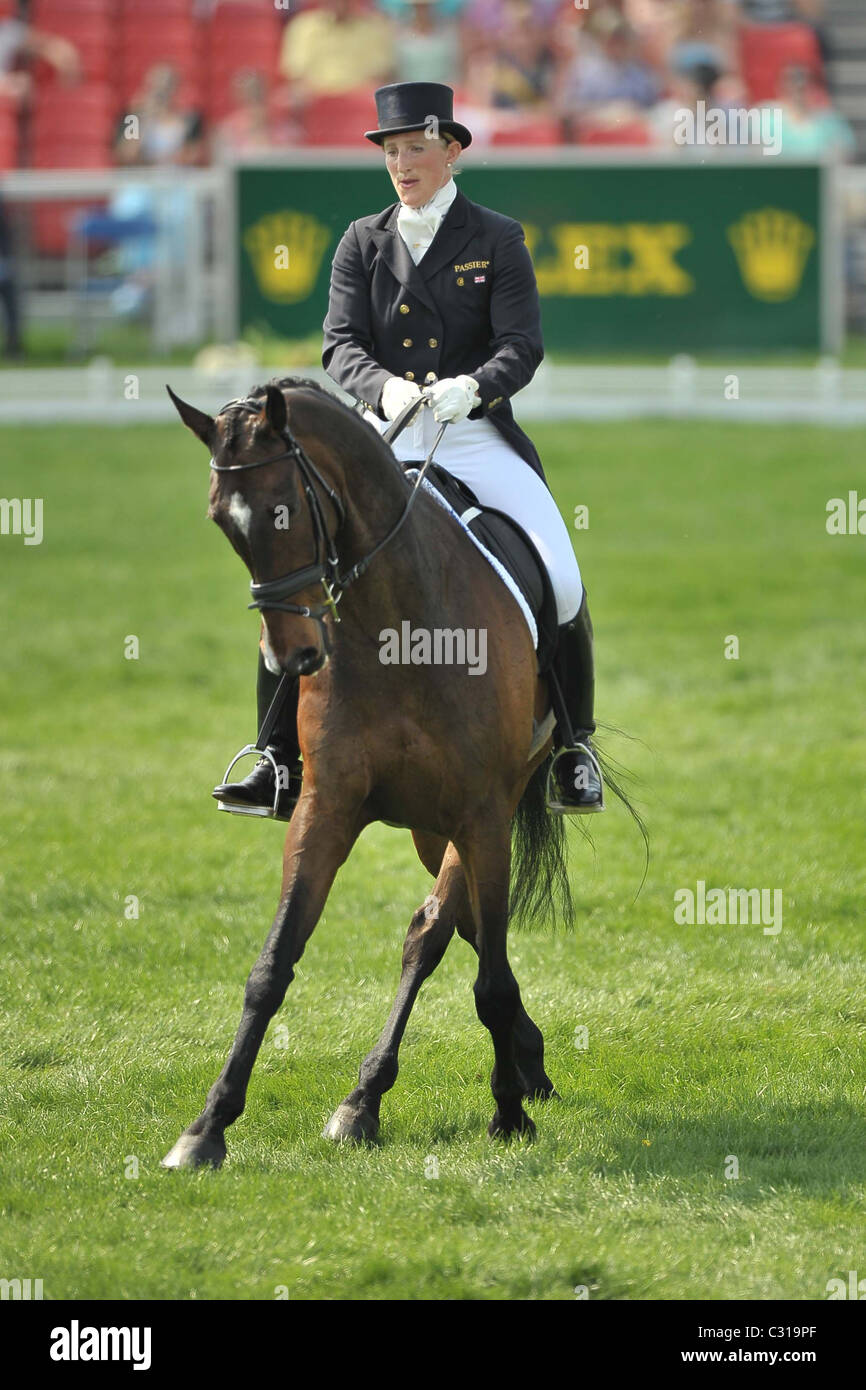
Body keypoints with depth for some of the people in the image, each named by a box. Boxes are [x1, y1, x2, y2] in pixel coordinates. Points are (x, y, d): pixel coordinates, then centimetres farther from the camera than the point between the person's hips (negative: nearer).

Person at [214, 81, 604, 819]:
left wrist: (473, 386, -29)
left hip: (478, 439, -2)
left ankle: (574, 751, 1)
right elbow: (342, 343, -2)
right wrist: (384, 388, -25)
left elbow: (523, 344, -8)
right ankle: (282, 761, -5)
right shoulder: (364, 243, 8)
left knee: (560, 582, -19)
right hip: (386, 443, 2)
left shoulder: (498, 240, 2)